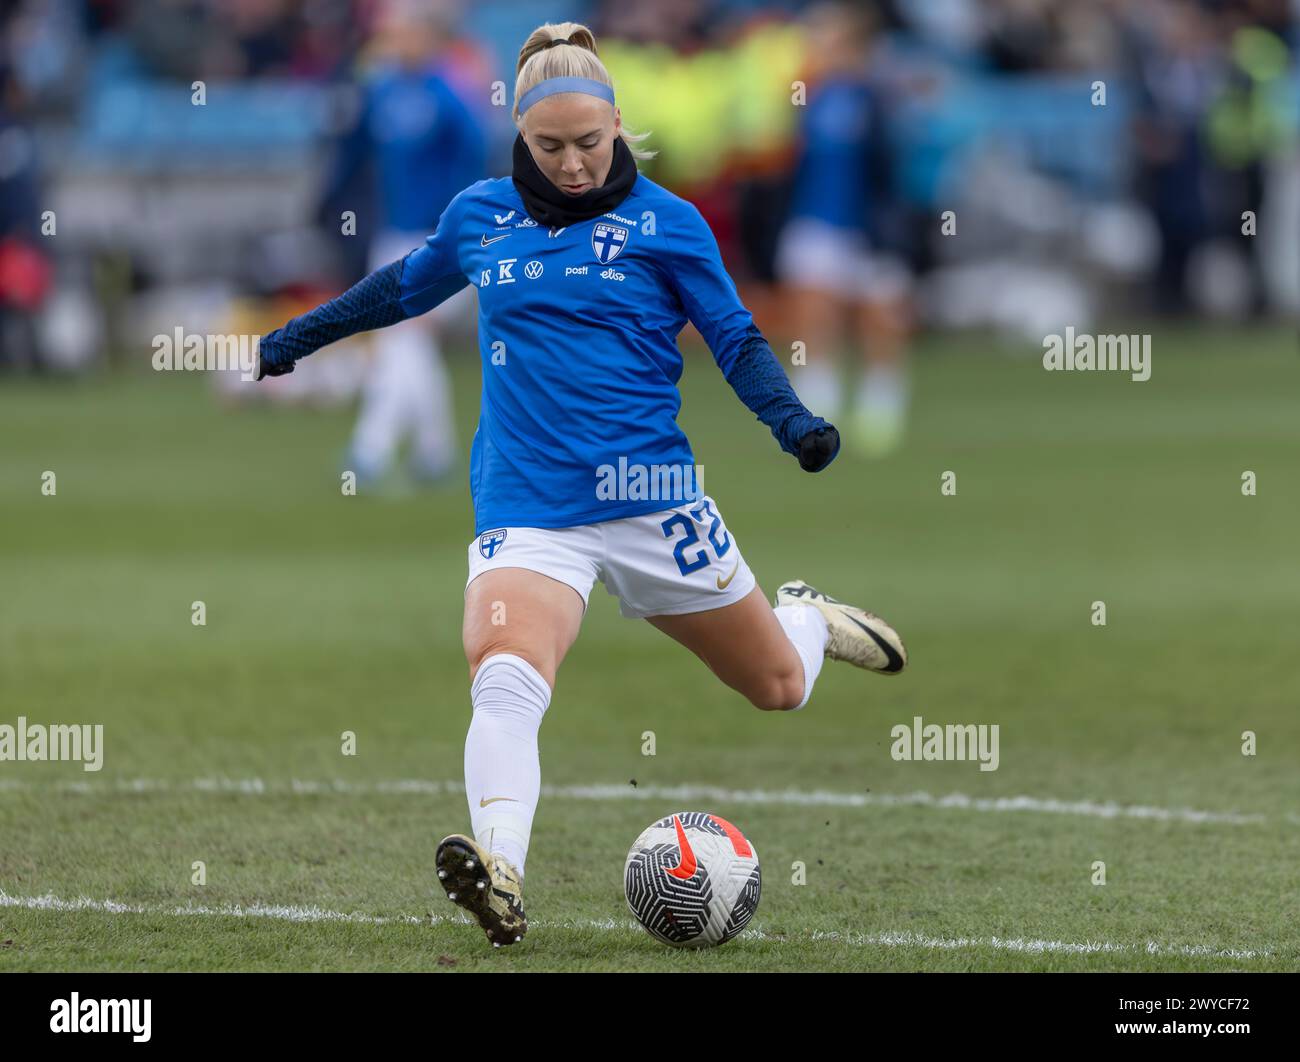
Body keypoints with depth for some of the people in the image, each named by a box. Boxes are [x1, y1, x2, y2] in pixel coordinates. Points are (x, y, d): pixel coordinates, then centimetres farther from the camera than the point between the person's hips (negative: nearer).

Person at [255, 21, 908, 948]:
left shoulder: (665, 223, 0)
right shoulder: (479, 217, 8)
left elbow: (738, 339, 3)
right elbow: (405, 287, 26)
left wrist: (793, 421, -15)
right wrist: (294, 339, 34)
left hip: (649, 497, 0)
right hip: (525, 509, 1)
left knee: (779, 689, 12)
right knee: (504, 678, -29)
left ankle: (807, 619, 48)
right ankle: (501, 881, -44)